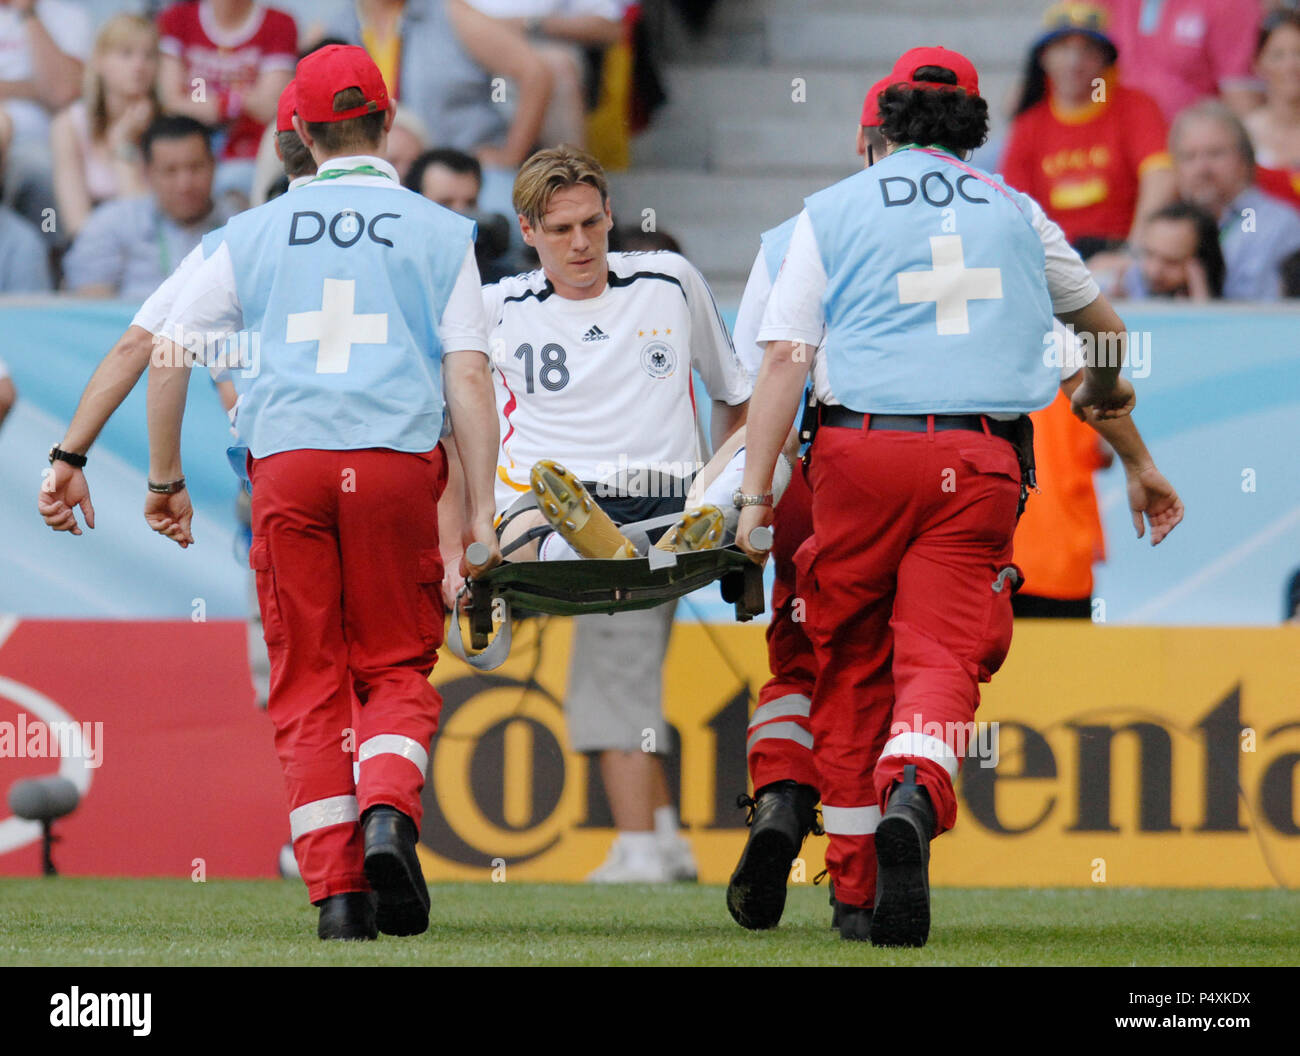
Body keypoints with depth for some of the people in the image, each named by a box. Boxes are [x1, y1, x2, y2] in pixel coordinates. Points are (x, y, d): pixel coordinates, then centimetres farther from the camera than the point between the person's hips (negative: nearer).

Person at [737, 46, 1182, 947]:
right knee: (942, 654, -6)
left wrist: (755, 491, -3)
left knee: (852, 665, 10)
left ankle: (855, 888, 11)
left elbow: (786, 357, -1)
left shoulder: (831, 212, 9)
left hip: (859, 449, 0)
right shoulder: (1015, 214, 16)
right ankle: (912, 794, -38)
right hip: (977, 461, 0)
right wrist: (1105, 391, 55)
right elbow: (1103, 323, 32)